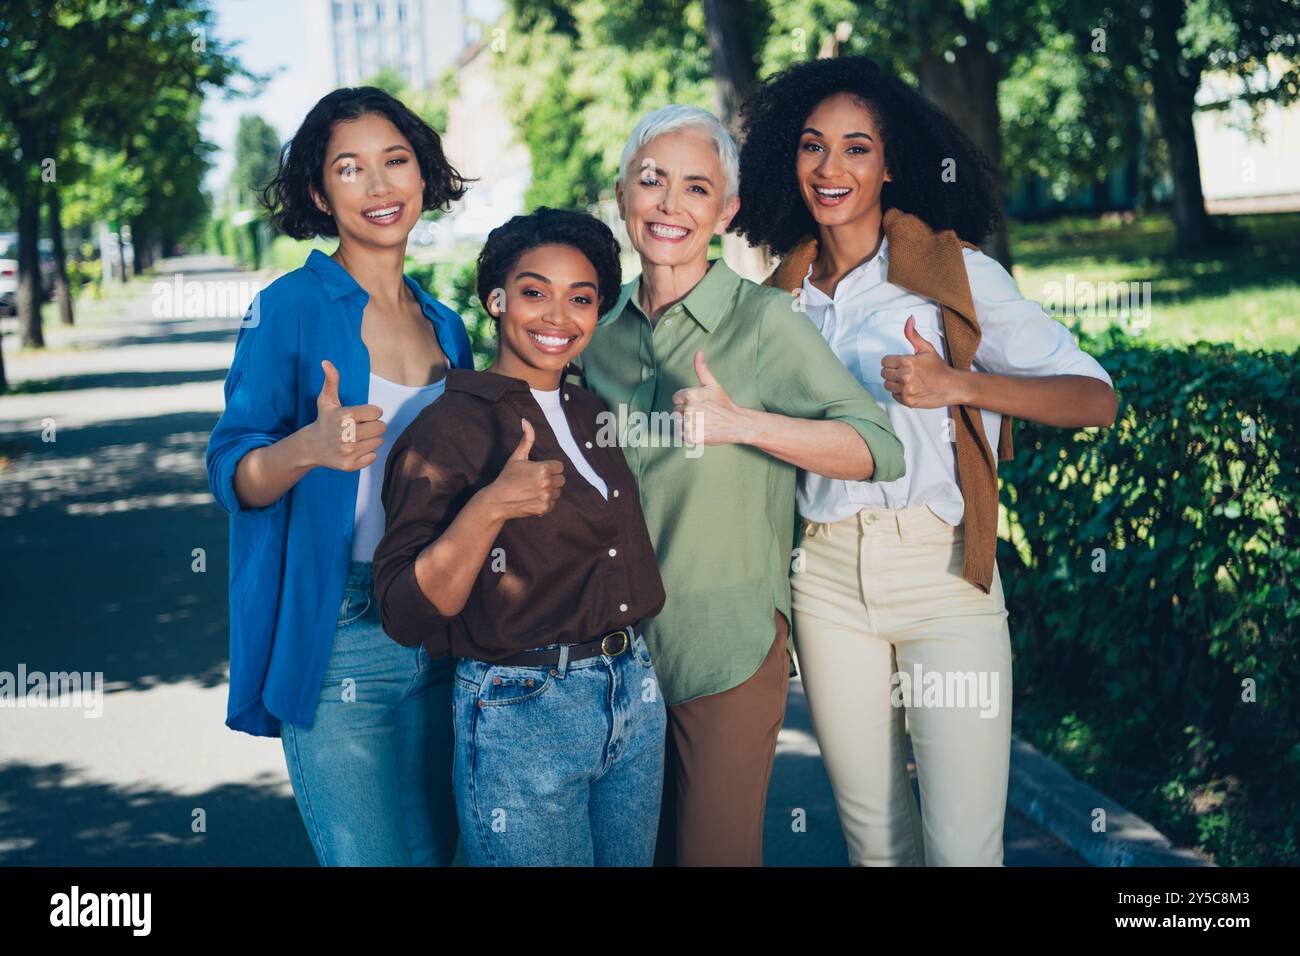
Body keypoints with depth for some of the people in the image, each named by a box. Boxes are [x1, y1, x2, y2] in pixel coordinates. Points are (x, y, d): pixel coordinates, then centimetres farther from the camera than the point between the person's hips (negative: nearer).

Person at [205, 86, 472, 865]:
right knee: (373, 858, -6)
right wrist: (309, 447, -29)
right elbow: (232, 473, -10)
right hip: (334, 640, -5)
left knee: (434, 849, 13)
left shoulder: (445, 326, 12)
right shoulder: (290, 308, -6)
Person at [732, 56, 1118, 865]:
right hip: (827, 578, 4)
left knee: (963, 846, -6)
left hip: (943, 573, -3)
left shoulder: (957, 272, -2)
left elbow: (1095, 397, -7)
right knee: (874, 836, 12)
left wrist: (958, 384, -20)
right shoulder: (783, 296, 11)